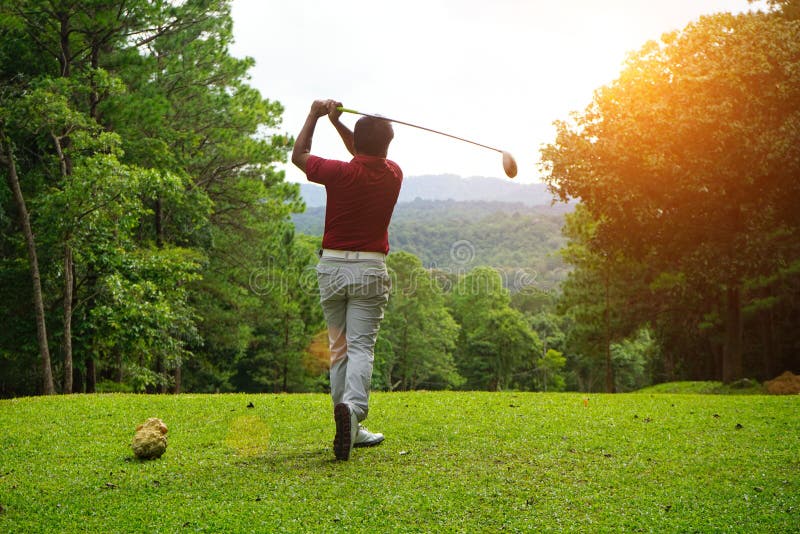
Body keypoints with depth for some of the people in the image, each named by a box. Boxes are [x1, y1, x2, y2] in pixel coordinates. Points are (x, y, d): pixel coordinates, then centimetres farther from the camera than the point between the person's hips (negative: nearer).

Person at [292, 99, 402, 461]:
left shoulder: (340, 173, -8)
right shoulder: (394, 175, 1)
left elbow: (298, 155, 12)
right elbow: (369, 157, 24)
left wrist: (315, 115, 20)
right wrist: (336, 122, 19)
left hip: (332, 267, 0)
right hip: (370, 269, 0)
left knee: (338, 349, 10)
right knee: (361, 347, -3)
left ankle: (351, 430, 13)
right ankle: (352, 407, -30)